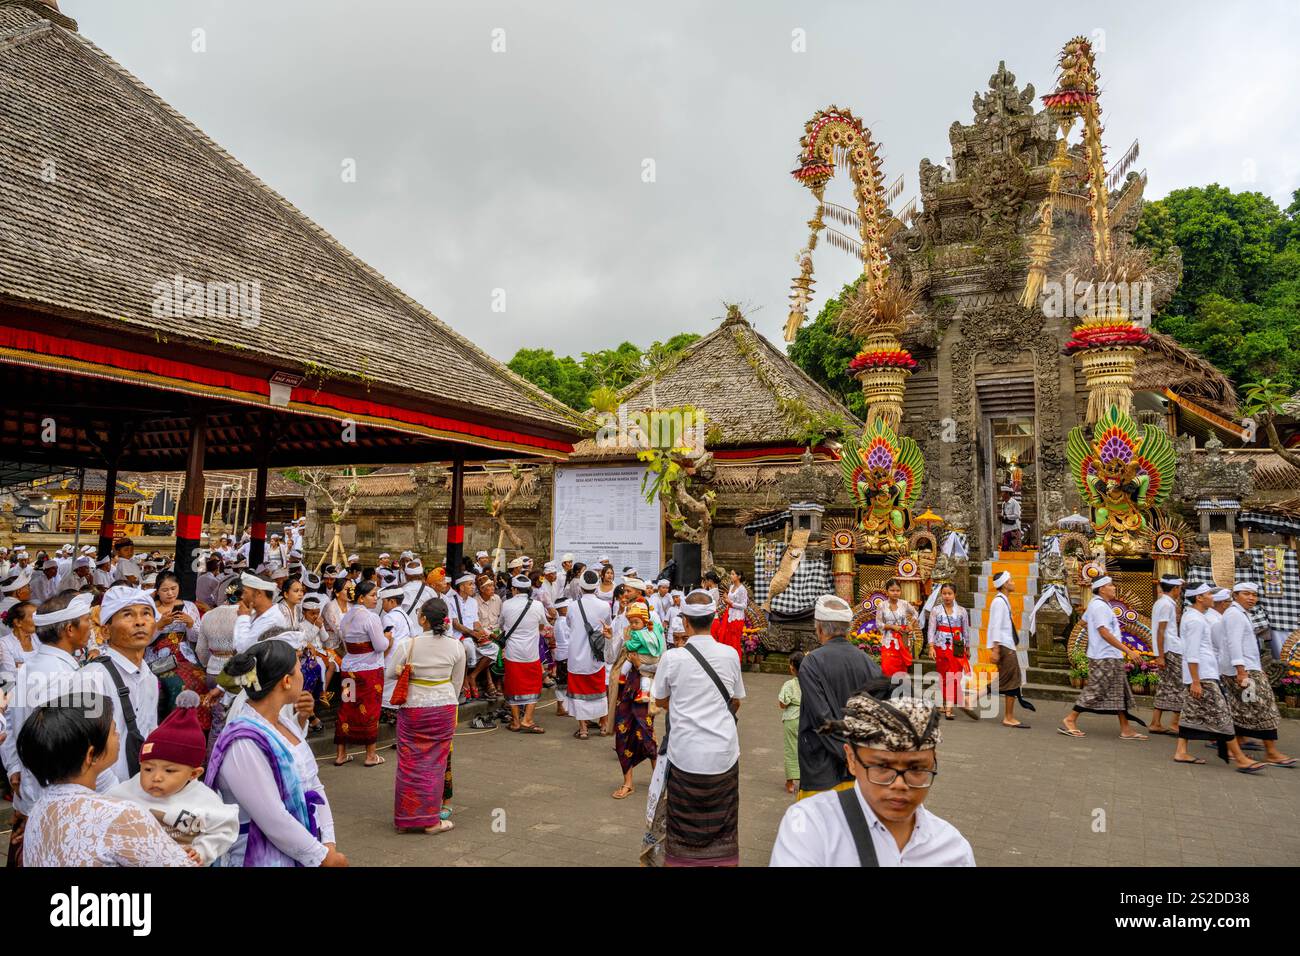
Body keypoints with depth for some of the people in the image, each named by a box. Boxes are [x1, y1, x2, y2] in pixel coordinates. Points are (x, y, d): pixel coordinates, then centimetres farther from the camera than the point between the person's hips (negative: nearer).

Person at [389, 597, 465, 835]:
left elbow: (390, 672, 0)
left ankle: (406, 818, 21)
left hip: (413, 708, -1)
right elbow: (457, 681, 4)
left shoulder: (410, 644, -14)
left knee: (411, 763, 11)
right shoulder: (456, 646, -8)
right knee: (435, 764, 11)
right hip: (444, 708, 1)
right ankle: (430, 820, 17)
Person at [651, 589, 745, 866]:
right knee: (724, 828, 14)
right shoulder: (730, 654, -4)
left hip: (685, 755, -2)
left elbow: (660, 701, 6)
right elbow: (736, 702, 10)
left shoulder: (672, 658, -10)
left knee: (682, 827, 13)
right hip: (724, 753, 2)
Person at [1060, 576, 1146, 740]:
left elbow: (1084, 620, 27)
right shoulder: (1100, 606, -18)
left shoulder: (1095, 604, 14)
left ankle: (1126, 729, 15)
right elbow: (1104, 633, -26)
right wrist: (1128, 651, -26)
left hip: (1111, 657, 11)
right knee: (1095, 691, -5)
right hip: (1104, 658, -10)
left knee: (1120, 691, 11)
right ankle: (1070, 721, 2)